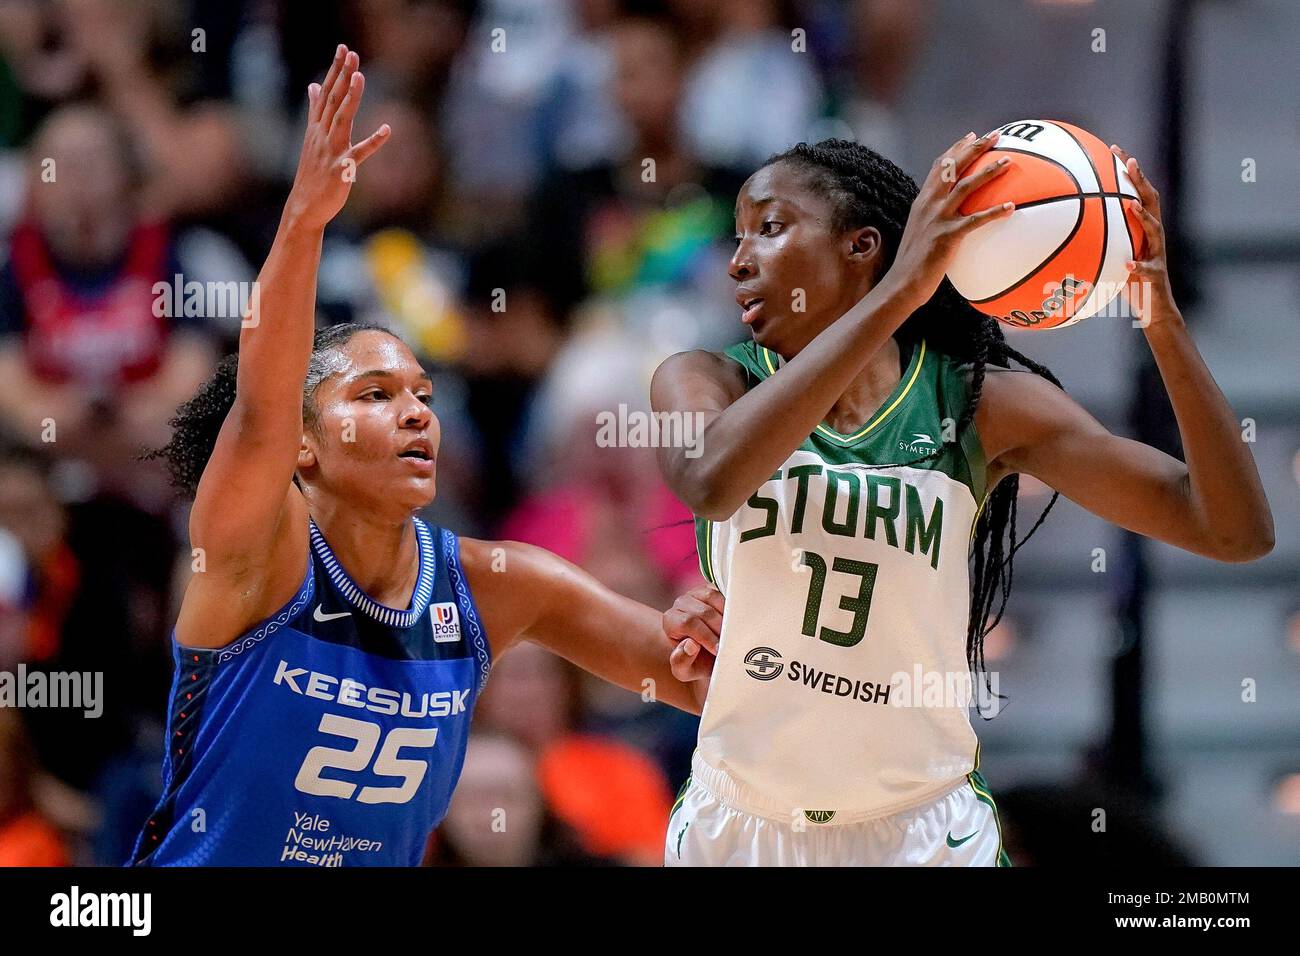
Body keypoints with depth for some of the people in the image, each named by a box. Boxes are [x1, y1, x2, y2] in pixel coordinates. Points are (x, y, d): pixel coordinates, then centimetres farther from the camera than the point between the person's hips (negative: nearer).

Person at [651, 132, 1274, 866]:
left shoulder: (980, 404, -5)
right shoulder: (708, 381, -5)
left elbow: (1236, 532, -10)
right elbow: (710, 481, -31)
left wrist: (1164, 324, -23)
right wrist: (899, 291, -34)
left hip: (923, 830, 0)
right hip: (738, 826, 1)